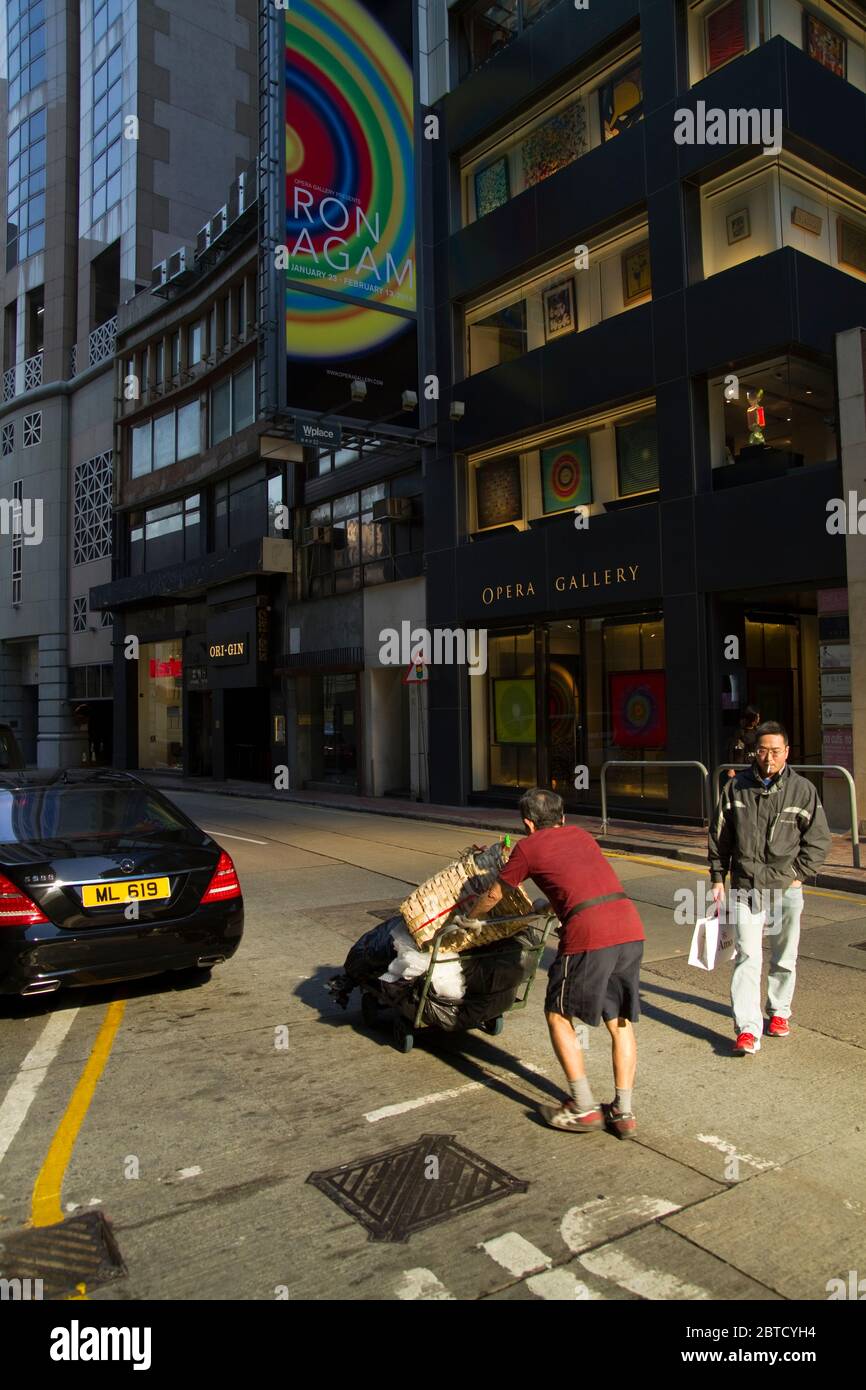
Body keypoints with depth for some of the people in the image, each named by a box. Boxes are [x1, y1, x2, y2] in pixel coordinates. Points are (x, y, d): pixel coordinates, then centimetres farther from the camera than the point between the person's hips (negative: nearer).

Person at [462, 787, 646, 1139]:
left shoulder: (528, 847, 10)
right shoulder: (581, 835, 25)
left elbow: (493, 896, 22)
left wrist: (468, 916, 41)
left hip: (588, 935, -6)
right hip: (630, 927, 6)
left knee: (559, 1017, 13)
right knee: (621, 1023, 18)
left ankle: (584, 1109, 16)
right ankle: (624, 1113, 22)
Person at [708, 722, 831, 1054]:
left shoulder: (802, 790, -3)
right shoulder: (736, 787, 1)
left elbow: (819, 839, 4)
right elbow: (719, 836, 9)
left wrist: (799, 873, -4)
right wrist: (718, 879, 8)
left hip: (785, 889, 0)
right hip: (745, 889, 0)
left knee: (784, 958, 14)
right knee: (747, 957, -6)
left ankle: (779, 1011, 35)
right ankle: (748, 1029, -5)